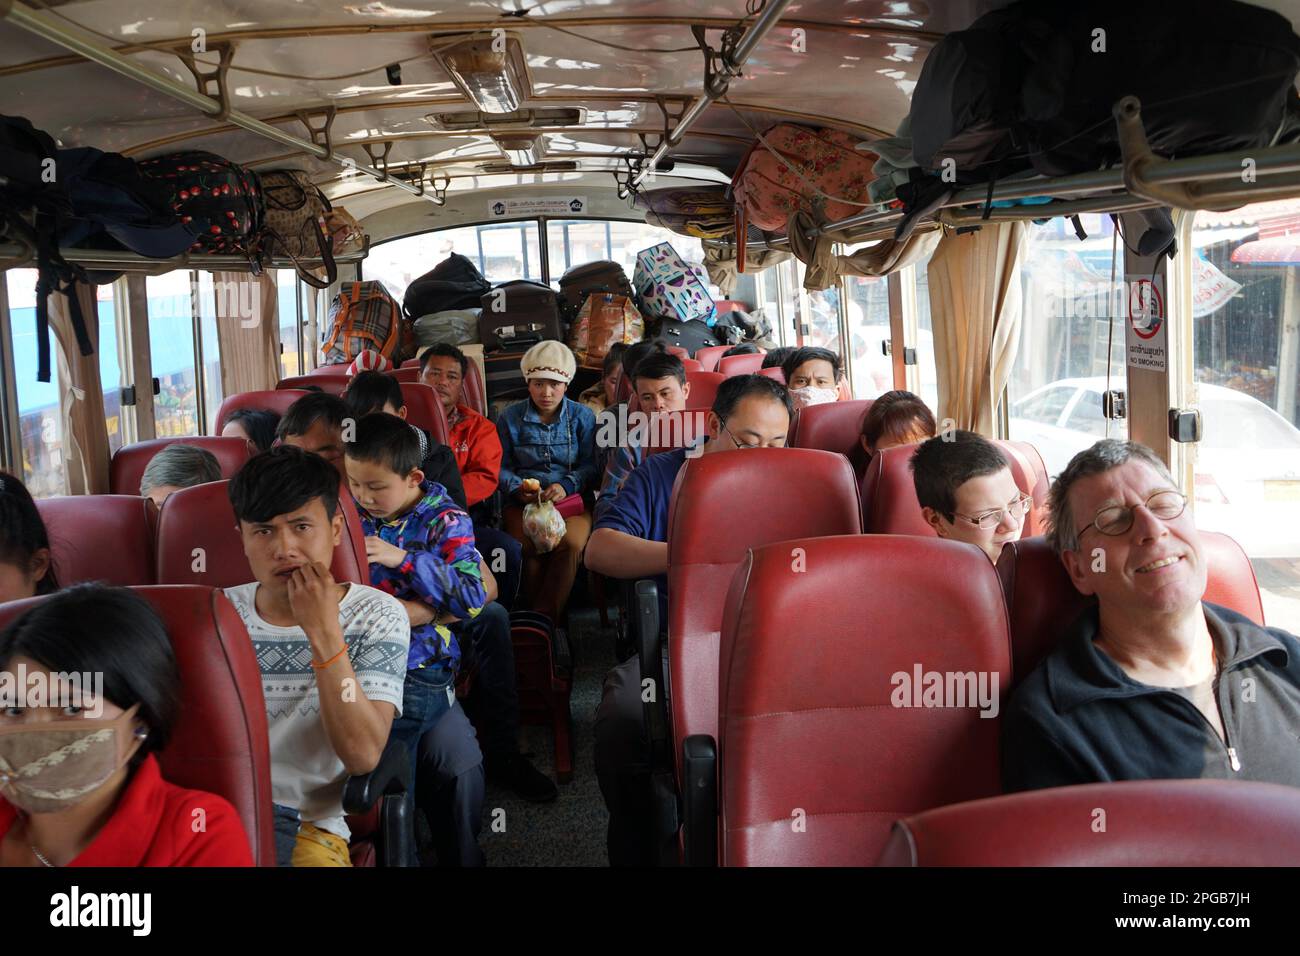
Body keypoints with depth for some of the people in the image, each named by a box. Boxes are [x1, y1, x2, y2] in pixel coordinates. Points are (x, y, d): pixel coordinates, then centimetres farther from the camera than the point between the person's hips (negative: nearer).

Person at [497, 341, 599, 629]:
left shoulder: (582, 417, 9)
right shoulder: (511, 417, 11)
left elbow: (590, 466, 2)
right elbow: (502, 468, 9)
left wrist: (566, 486, -16)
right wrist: (517, 489, -11)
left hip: (571, 498, 0)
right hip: (524, 502, 1)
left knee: (570, 543, -33)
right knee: (527, 547, -31)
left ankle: (544, 619, -24)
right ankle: (544, 618, -14)